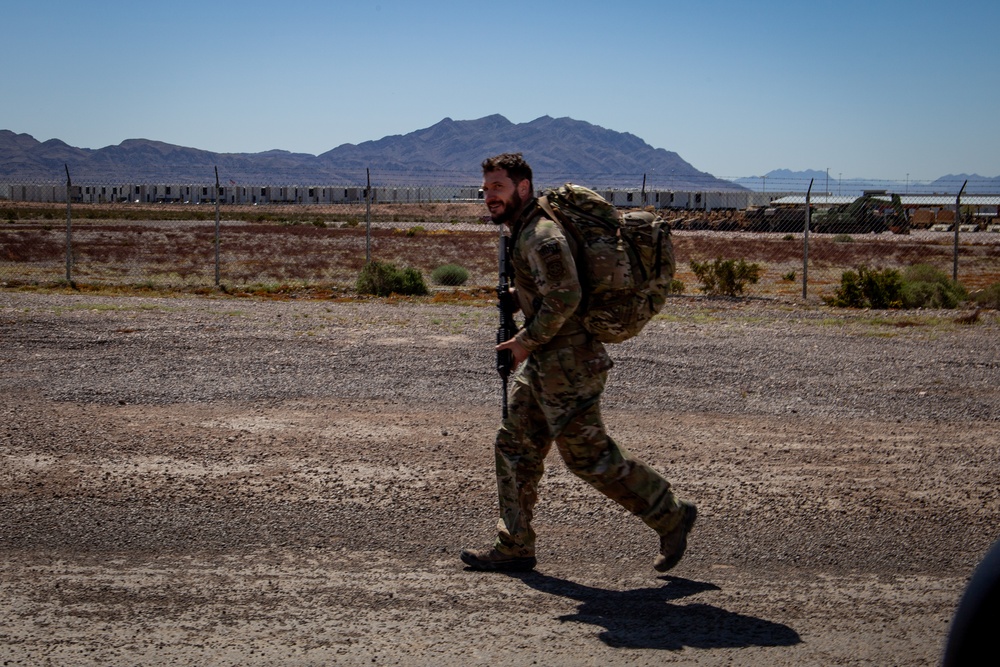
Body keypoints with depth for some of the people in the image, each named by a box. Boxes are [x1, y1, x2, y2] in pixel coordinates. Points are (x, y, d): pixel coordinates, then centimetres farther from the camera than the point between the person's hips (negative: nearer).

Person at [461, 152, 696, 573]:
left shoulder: (541, 236, -19)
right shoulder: (524, 233, 14)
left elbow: (564, 298, -28)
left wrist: (526, 342, -17)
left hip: (568, 366, -11)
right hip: (543, 365, 11)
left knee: (589, 456, -3)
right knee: (515, 446, 11)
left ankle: (671, 516, 11)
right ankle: (514, 547, 18)